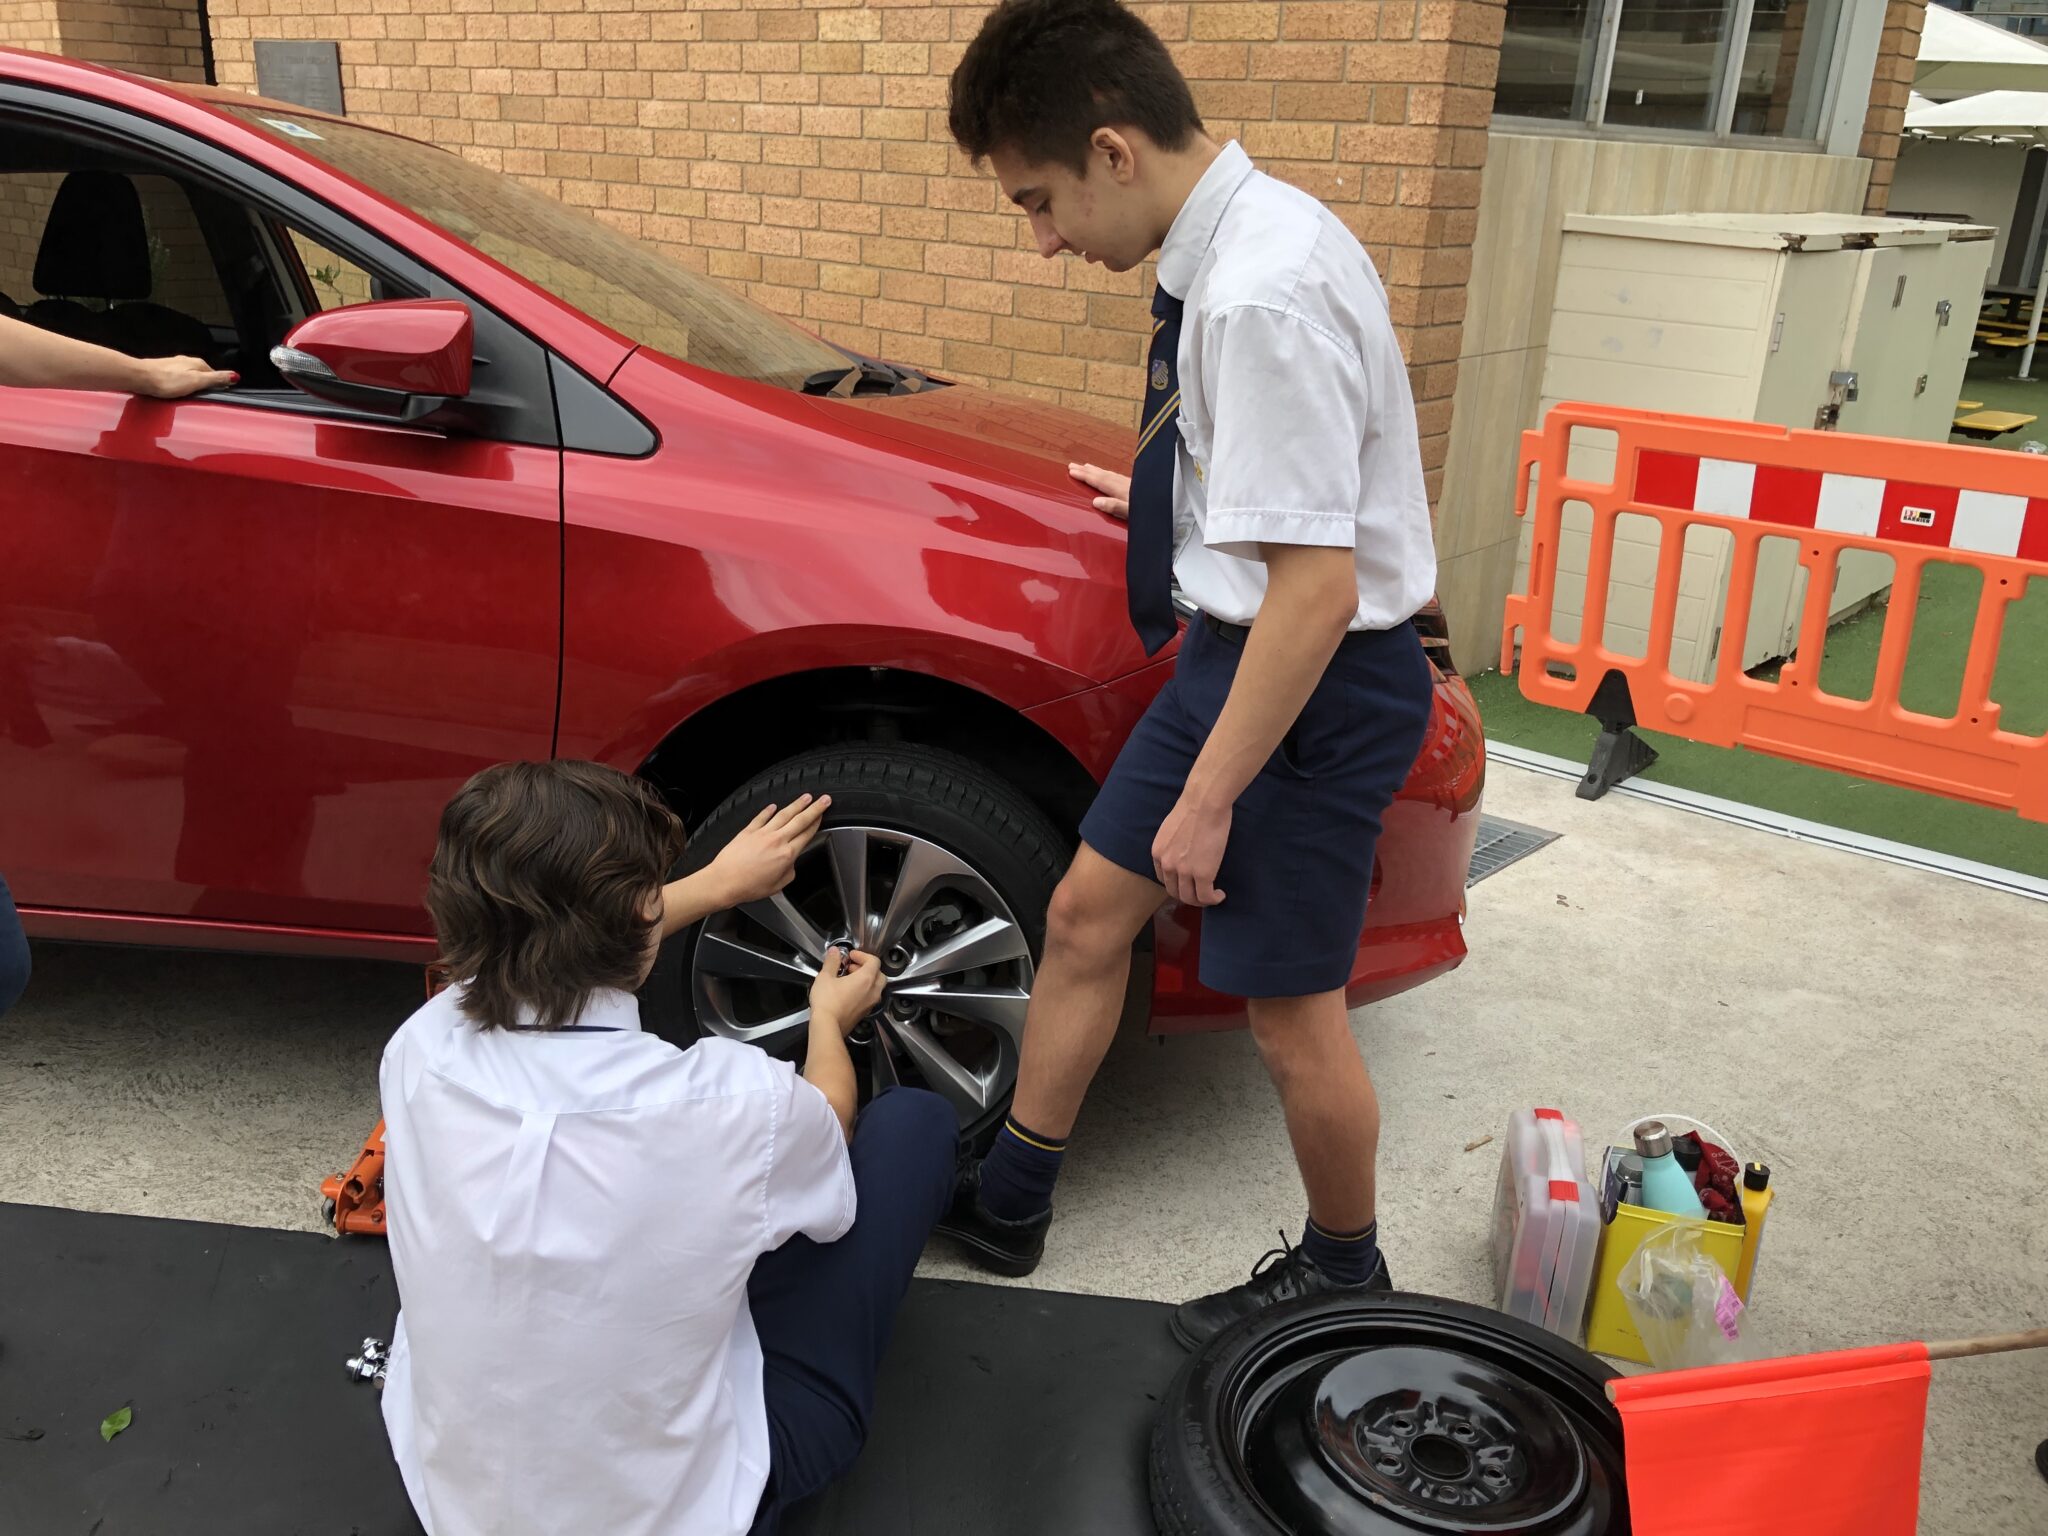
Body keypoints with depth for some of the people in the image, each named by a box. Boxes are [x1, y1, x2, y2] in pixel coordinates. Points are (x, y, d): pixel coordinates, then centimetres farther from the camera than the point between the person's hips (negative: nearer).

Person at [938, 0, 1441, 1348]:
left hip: (1315, 682, -10)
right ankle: (1009, 1202, 35)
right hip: (1235, 645, 10)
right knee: (1087, 916, 16)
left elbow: (1316, 586, -27)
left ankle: (1342, 1271, 36)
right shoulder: (1239, 239, 3)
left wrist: (1208, 796, -21)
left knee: (1292, 1014, 8)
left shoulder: (1265, 294, -26)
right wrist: (1171, 498, 27)